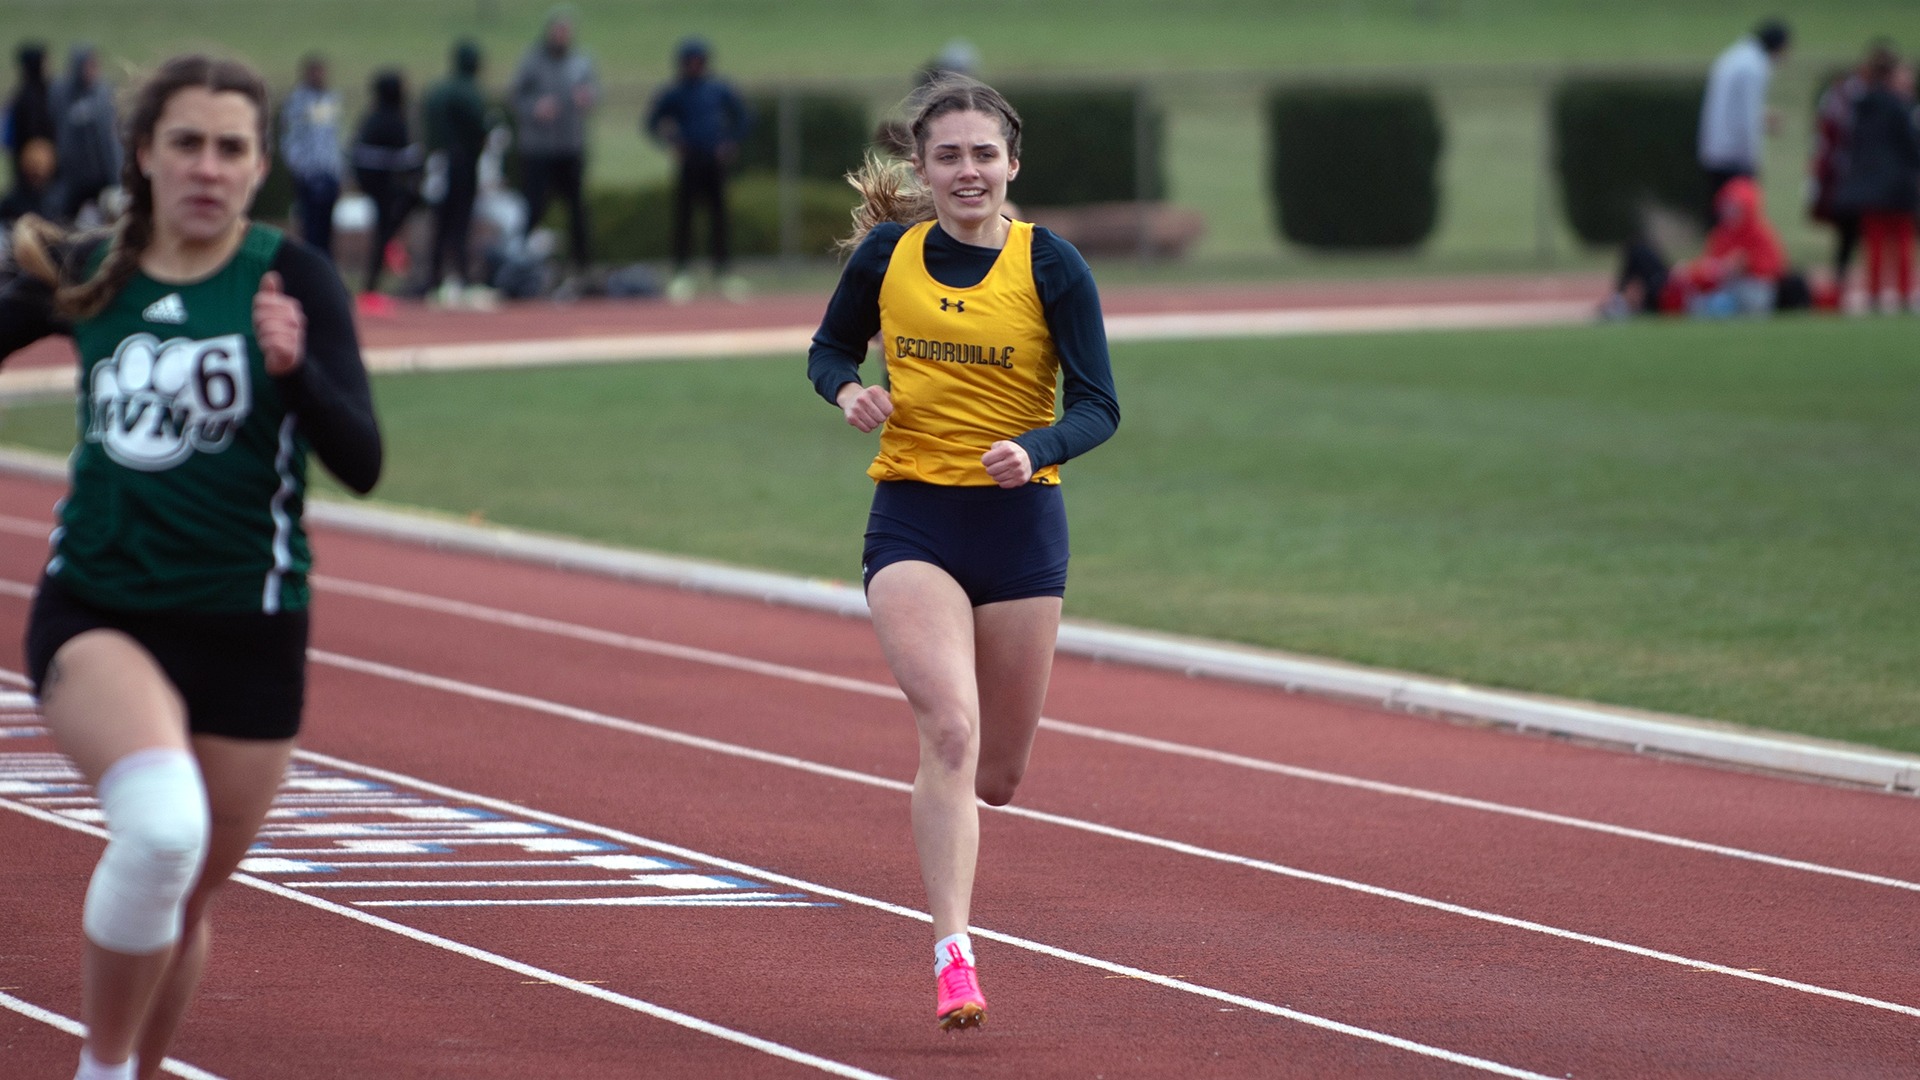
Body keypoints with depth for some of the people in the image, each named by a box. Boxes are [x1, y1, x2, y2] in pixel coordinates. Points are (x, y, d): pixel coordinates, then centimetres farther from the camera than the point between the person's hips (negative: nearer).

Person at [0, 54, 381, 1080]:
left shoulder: (292, 278, -8)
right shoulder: (86, 275, -1)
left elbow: (359, 461, -16)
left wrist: (294, 367, -33)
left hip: (247, 630, 1)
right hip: (94, 612, 0)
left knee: (181, 902, 13)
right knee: (161, 822, -29)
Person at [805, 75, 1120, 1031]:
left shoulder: (1050, 265, -5)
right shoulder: (887, 254, -1)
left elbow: (1098, 406, -5)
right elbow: (829, 348, 15)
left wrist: (1034, 450, -25)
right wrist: (849, 391, -8)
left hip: (1020, 524, 1)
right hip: (912, 521, -1)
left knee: (997, 774, 10)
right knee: (951, 729, -22)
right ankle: (953, 959, -21)